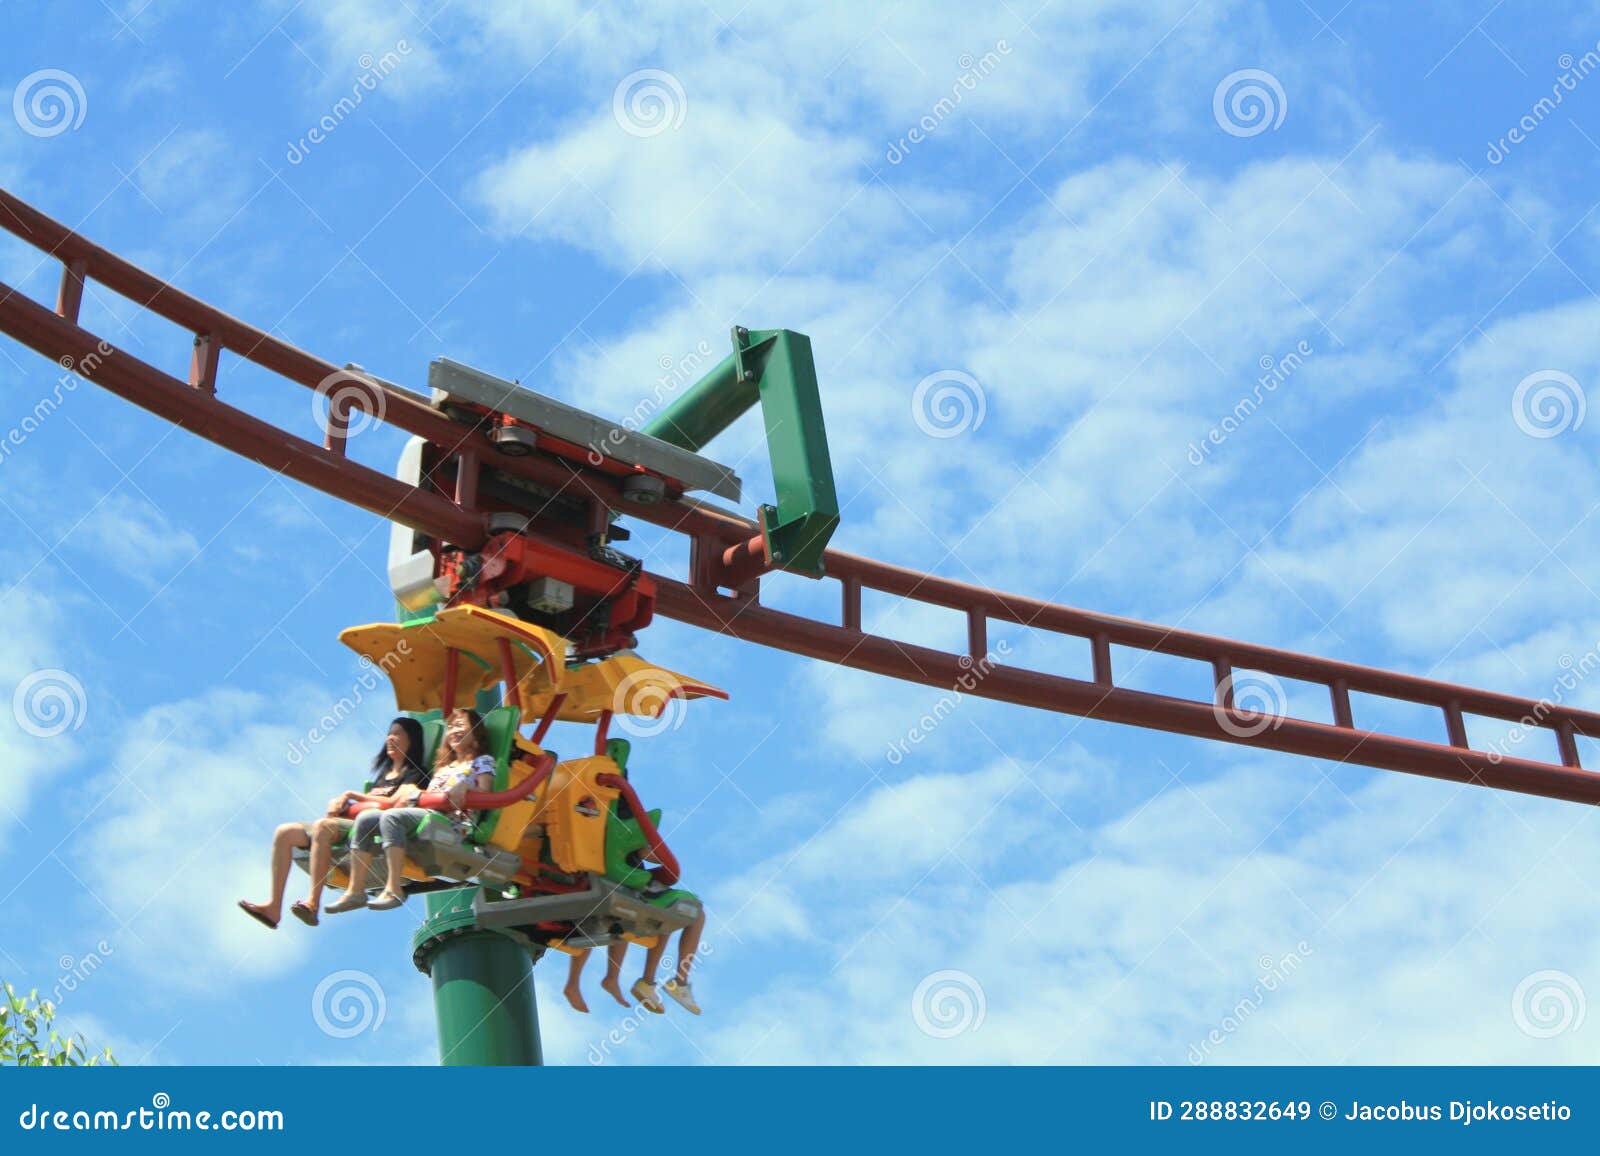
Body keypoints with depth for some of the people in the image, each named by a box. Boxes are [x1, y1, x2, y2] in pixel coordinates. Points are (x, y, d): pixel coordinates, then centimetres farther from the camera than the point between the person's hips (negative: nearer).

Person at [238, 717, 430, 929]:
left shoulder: (414, 774, 4)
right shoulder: (384, 772, 31)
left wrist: (351, 795, -5)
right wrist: (341, 803, 1)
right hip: (349, 823, 9)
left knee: (322, 826, -36)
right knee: (284, 833, -5)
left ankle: (312, 903, -41)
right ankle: (274, 907, -15)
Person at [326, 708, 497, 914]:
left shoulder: (483, 762, 13)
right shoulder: (443, 766, 34)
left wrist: (464, 787, -20)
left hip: (454, 819, -8)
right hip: (426, 813, 8)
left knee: (391, 816, -32)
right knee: (365, 818, -11)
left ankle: (394, 889, -39)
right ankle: (356, 891, -20)